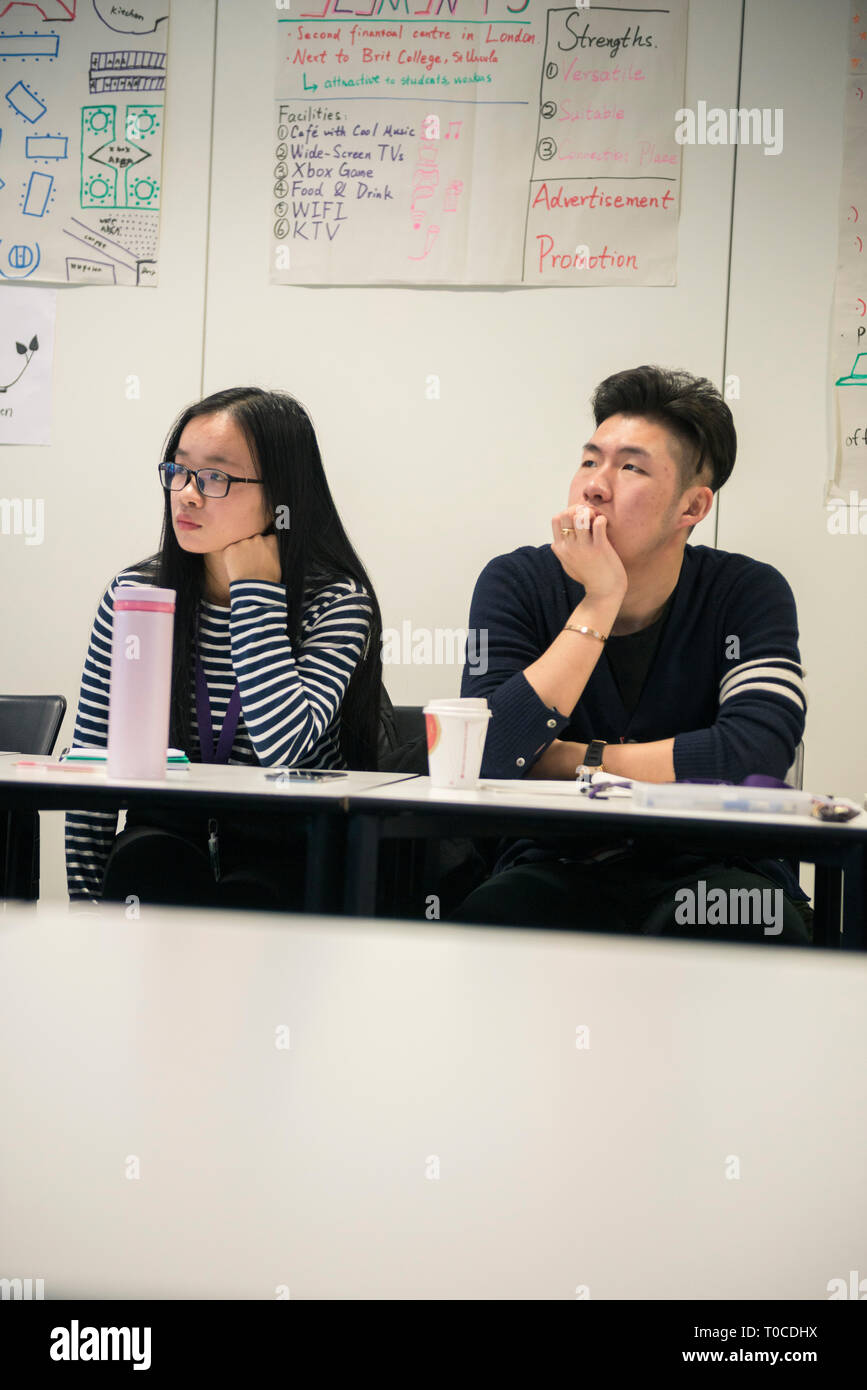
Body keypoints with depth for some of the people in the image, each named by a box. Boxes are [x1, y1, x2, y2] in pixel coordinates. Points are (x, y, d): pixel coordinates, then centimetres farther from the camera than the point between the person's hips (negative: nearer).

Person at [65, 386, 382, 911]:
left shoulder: (336, 602, -11)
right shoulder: (133, 592, 0)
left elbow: (282, 748, -27)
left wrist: (256, 589, -20)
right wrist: (87, 906, -4)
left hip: (286, 852, -2)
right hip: (168, 833, 2)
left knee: (243, 897, -32)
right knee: (141, 861, -30)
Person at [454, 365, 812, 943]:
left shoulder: (748, 592, -5)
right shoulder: (517, 583, -3)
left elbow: (756, 753, -21)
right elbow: (490, 756, -17)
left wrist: (571, 760, -15)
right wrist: (600, 602, -19)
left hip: (709, 869, 0)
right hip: (556, 868, 1)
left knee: (755, 921, -34)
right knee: (481, 917, -32)